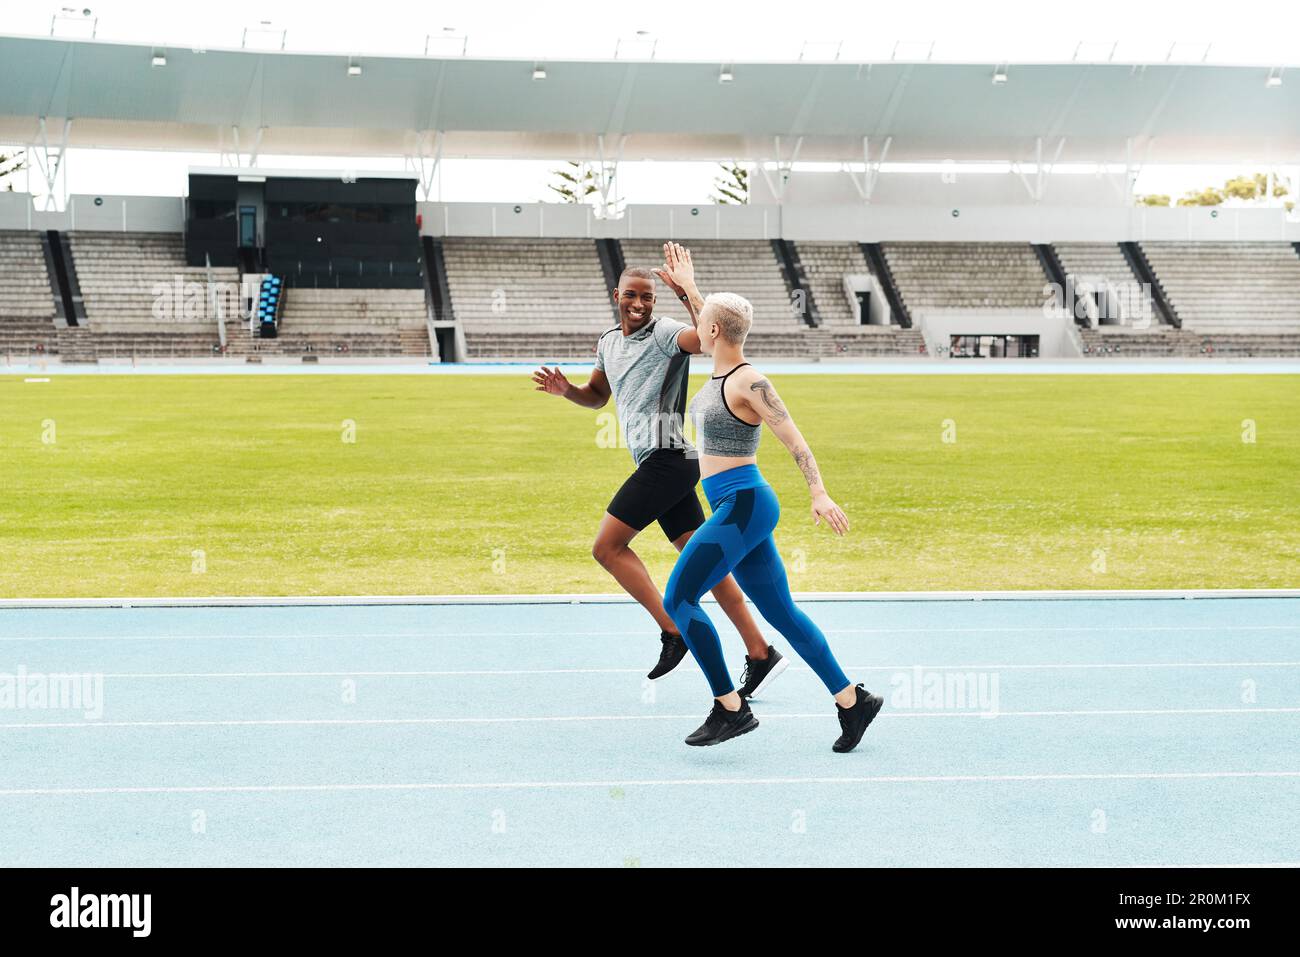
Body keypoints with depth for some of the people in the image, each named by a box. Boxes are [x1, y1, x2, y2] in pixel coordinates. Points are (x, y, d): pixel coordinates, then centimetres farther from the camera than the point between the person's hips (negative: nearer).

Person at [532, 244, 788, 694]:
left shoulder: (664, 333, -10)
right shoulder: (608, 341, 16)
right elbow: (597, 396, 30)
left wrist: (688, 290, -30)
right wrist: (565, 389, 11)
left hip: (666, 459, -9)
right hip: (658, 464, 9)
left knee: (607, 546, -8)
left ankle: (673, 631, -4)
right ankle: (760, 654, 8)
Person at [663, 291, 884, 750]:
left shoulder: (749, 382, -15)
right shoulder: (721, 372, 9)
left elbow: (795, 440, -18)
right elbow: (705, 334, 32)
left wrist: (819, 495, -28)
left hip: (743, 506, -9)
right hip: (734, 507, 9)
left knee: (677, 599, -10)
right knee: (780, 612, 10)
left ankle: (730, 708, -6)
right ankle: (852, 700, 15)